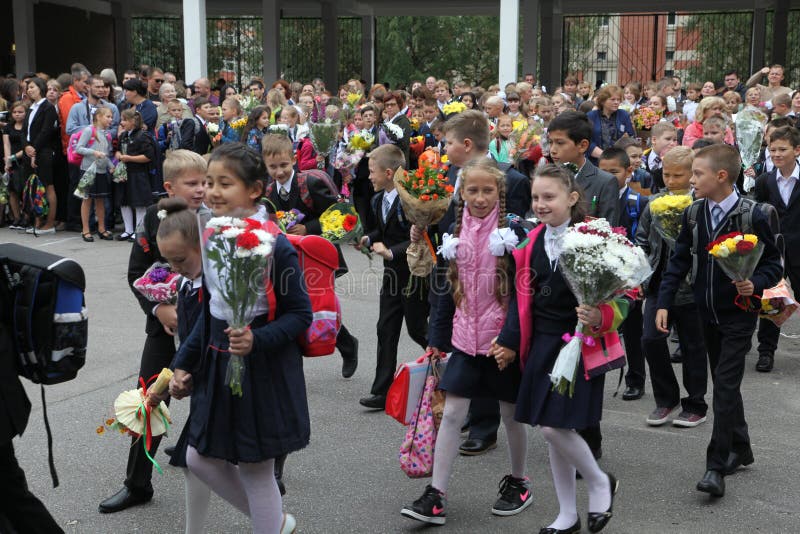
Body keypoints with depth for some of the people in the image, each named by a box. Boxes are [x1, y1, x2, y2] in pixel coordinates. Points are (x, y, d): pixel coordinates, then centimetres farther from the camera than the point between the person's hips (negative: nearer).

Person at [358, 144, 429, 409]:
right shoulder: (378, 200, 7)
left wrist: (391, 252, -26)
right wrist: (368, 240, 0)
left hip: (414, 275, -8)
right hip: (392, 273, 8)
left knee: (417, 329, 3)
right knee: (386, 330, 7)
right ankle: (382, 391, 11)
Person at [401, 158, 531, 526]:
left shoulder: (512, 232, -9)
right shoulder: (457, 233, 5)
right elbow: (449, 289, 10)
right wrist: (437, 338, 9)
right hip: (466, 339, 4)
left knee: (510, 413, 10)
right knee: (451, 413, 1)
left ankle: (518, 482, 31)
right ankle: (436, 496, 5)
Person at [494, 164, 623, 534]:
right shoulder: (532, 242, 6)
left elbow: (613, 296, -10)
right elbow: (521, 296, 9)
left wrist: (599, 318, -29)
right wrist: (511, 342, 6)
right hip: (541, 344, 6)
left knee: (554, 427, -10)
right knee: (550, 432, 10)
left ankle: (599, 483, 19)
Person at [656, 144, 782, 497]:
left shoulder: (751, 215, -14)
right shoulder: (694, 213, 0)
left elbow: (773, 263, -8)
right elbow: (679, 261, 4)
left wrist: (755, 284, -27)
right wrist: (664, 303, -1)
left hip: (738, 314, -5)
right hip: (708, 312, 5)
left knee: (725, 386, -8)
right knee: (724, 383, 15)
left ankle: (716, 466, -4)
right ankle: (740, 448, 32)